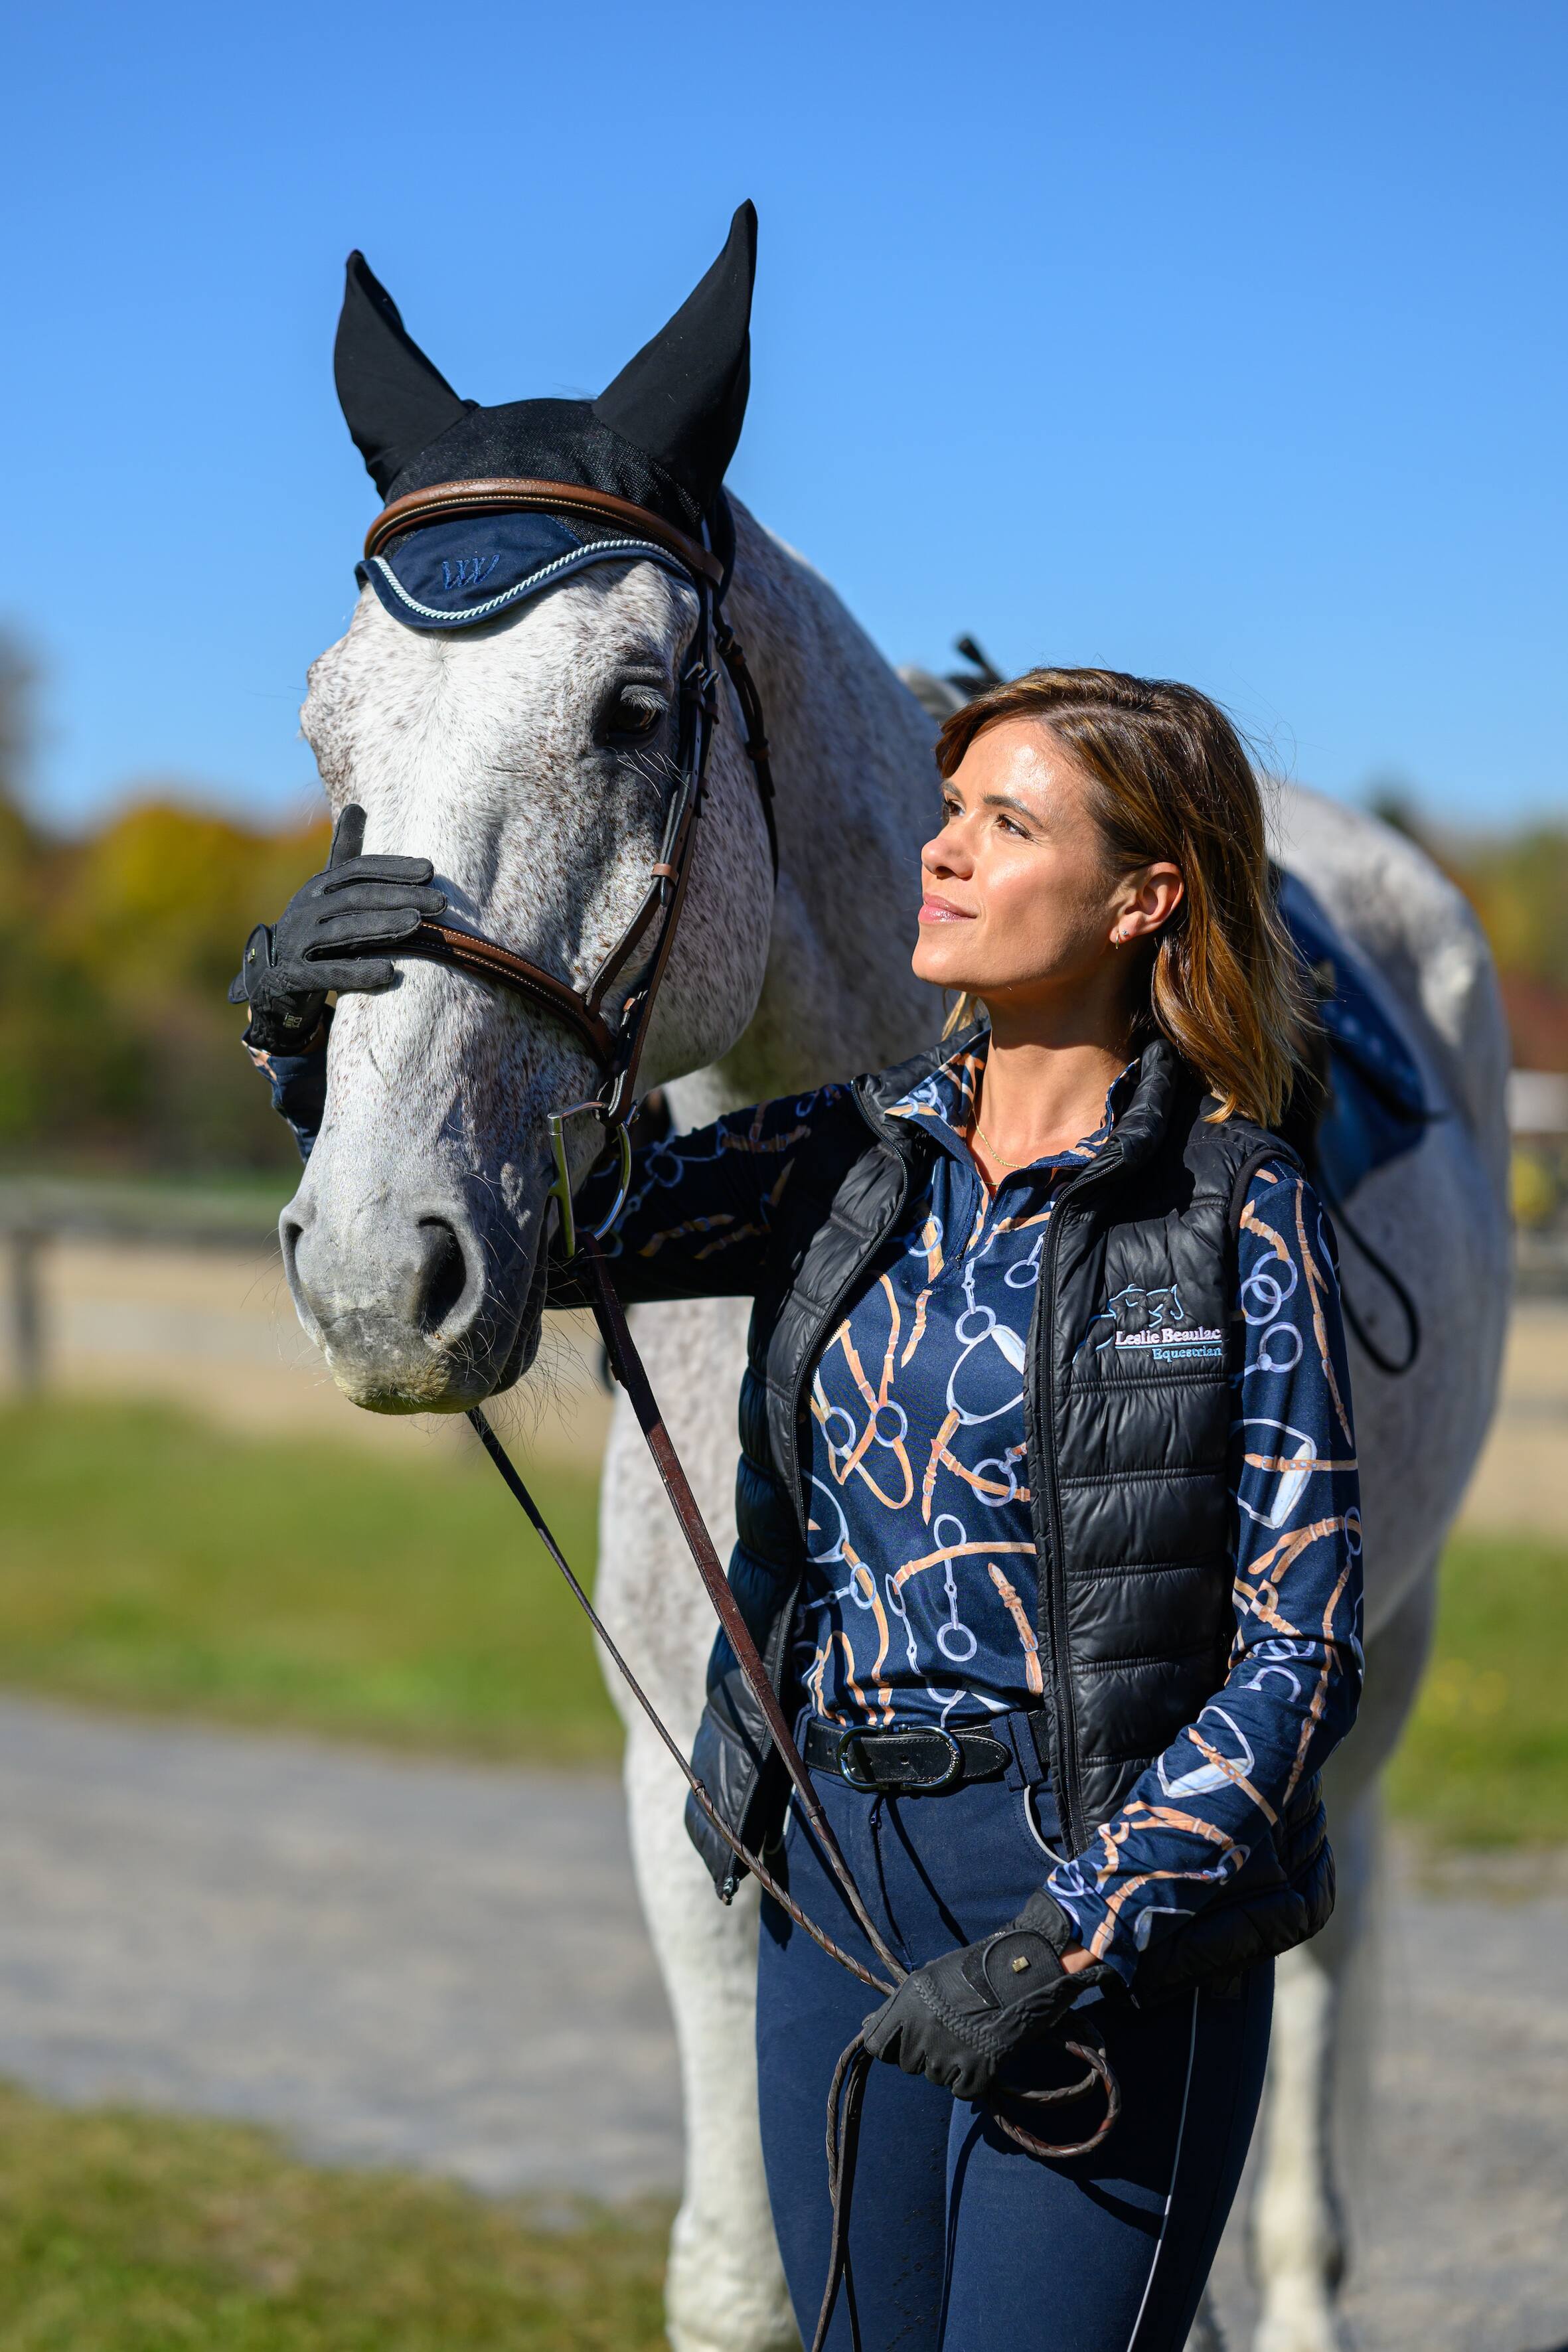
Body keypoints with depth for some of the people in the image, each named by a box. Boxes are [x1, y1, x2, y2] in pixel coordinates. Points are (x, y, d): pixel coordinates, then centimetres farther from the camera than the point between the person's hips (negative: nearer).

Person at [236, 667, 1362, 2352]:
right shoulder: (856, 1166, 6)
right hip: (837, 1886, 5)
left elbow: (1297, 1655, -11)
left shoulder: (1242, 1220, -8)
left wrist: (1067, 1942, -19)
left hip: (1120, 1899, -5)